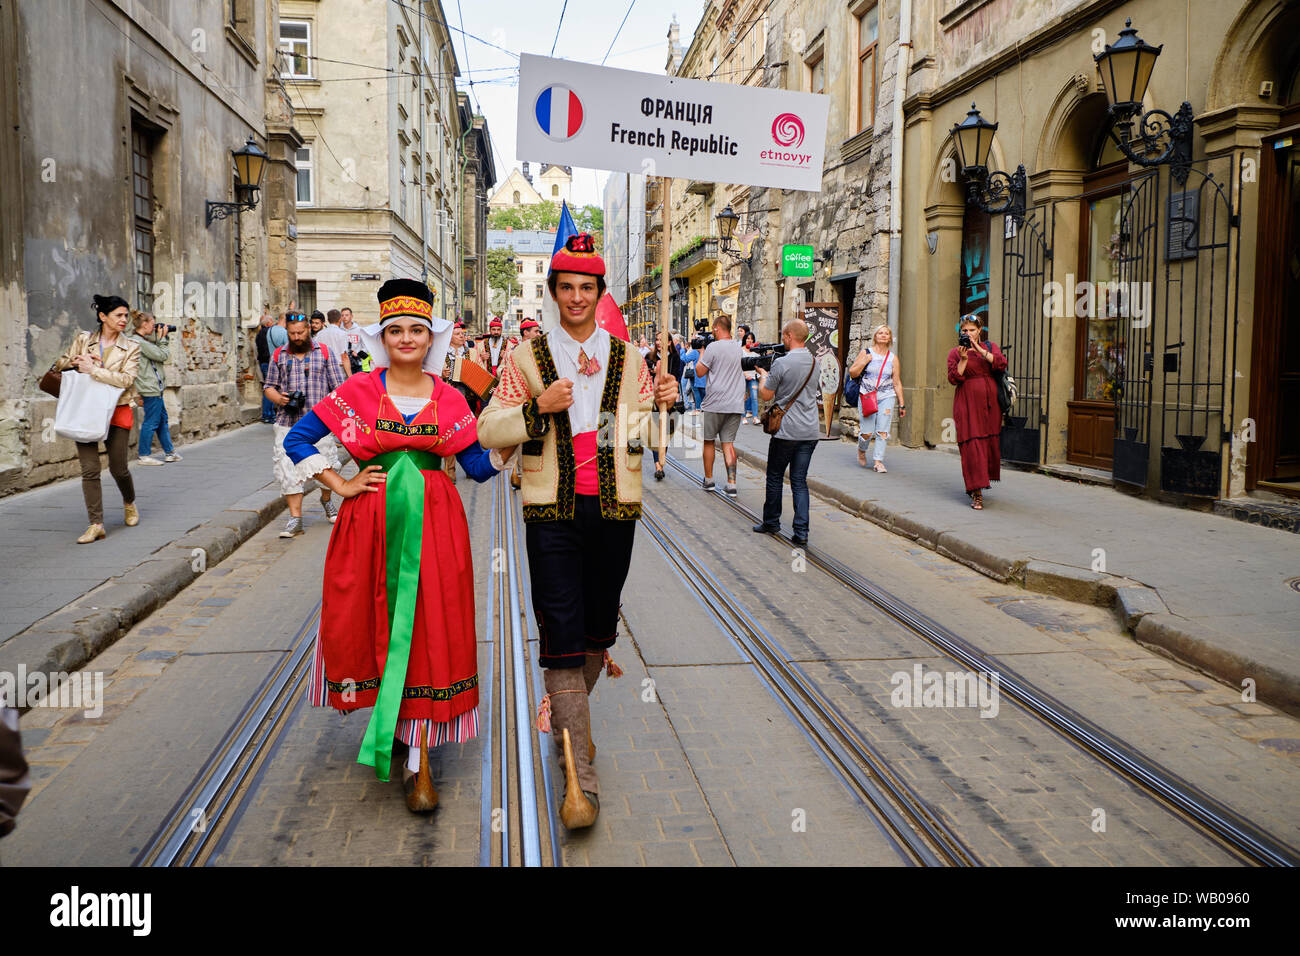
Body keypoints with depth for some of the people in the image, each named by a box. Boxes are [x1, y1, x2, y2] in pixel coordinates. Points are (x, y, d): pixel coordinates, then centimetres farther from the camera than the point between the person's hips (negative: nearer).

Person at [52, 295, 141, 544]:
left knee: (118, 467, 3)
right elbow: (60, 364, 15)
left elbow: (126, 379, -13)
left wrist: (93, 370, -17)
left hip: (117, 411, -1)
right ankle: (96, 525, -3)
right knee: (89, 469, -5)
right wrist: (78, 363, -5)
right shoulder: (83, 339, 7)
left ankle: (129, 503, 35)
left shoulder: (130, 348, 1)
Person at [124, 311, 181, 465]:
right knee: (151, 421, -3)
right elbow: (163, 355, -17)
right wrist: (162, 339, -5)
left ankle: (169, 452, 24)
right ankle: (144, 456, 4)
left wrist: (159, 338, 7)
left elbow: (157, 353, 15)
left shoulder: (141, 340, 11)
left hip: (154, 387, 11)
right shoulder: (140, 342, -18)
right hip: (150, 388, -11)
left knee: (162, 419, 16)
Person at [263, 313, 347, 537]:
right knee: (288, 468, -7)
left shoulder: (324, 352, 6)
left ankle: (326, 501, 33)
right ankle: (295, 517, -3)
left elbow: (338, 388, 4)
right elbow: (269, 387, 16)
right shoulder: (279, 356, 12)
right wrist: (279, 398, -5)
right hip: (288, 422, 2)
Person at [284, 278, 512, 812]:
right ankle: (383, 717, 33)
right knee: (371, 625, 5)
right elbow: (297, 439, 6)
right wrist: (340, 485, -1)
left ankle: (418, 763, 4)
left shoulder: (449, 400, 6)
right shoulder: (359, 391, 2)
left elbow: (479, 467, 7)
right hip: (370, 524, 0)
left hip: (432, 526, 0)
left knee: (428, 633, -2)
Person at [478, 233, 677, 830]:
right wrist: (538, 406, -16)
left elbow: (647, 434, 12)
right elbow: (489, 429, 1)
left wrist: (664, 403, -9)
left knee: (599, 624, 13)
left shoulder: (628, 359, 10)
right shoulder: (527, 357, 4)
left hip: (614, 509, 3)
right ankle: (580, 778, -4)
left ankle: (566, 713, 41)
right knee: (562, 631, -7)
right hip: (553, 510, -3)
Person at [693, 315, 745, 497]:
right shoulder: (739, 347, 8)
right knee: (728, 442, 7)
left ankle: (708, 480, 21)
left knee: (708, 441, 12)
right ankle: (731, 484, -2)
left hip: (715, 403, -5)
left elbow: (700, 372, -6)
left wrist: (701, 352, 6)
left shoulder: (713, 347, -12)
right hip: (736, 404, 5)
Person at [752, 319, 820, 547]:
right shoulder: (814, 361, 7)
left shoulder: (781, 363, -14)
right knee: (800, 481, 7)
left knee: (775, 477, 12)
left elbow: (765, 395, -7)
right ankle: (801, 532, 2)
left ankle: (771, 523, 23)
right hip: (810, 432, 6)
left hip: (786, 431, -5)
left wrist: (762, 376, 12)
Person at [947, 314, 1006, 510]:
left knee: (990, 443, 6)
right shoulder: (955, 353, 7)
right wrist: (963, 359, -15)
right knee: (971, 445, -11)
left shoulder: (990, 347, 13)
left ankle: (978, 482, 27)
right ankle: (976, 493, -13)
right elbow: (954, 378, -5)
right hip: (968, 404, -3)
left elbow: (1001, 364, -7)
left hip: (990, 403, 3)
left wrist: (980, 350, -12)